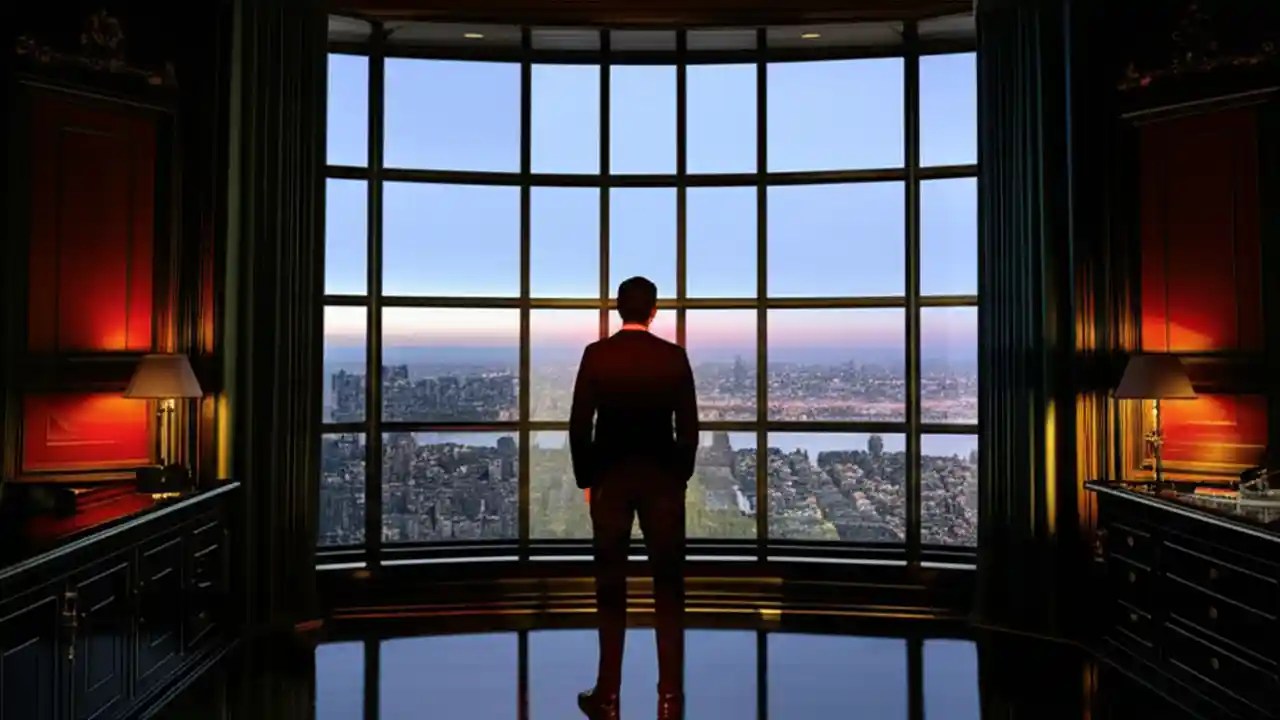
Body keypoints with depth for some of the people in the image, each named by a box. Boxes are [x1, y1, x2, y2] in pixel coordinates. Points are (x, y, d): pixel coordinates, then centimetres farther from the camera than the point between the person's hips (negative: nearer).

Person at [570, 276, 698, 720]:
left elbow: (579, 425, -6)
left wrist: (585, 479, 5)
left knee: (611, 590, 9)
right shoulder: (674, 357, -3)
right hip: (663, 480, 0)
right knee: (669, 590, 9)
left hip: (609, 480, 0)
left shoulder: (596, 355, -5)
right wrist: (681, 475, 10)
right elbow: (688, 427, -2)